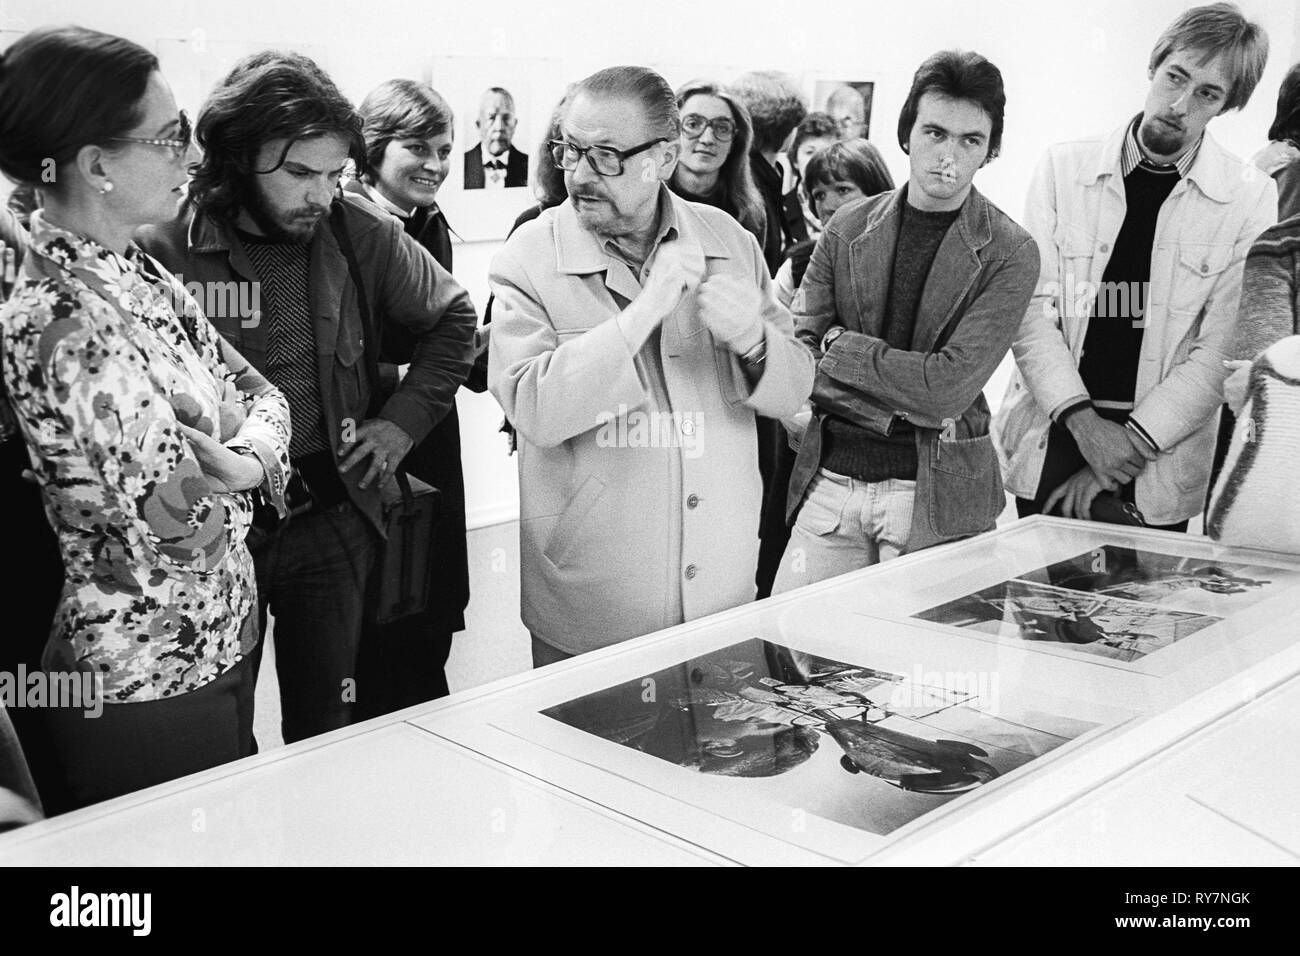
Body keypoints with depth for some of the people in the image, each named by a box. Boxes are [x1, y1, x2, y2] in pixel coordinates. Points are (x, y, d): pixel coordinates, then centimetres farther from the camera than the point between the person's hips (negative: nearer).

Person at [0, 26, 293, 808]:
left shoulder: (138, 275, 2)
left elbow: (259, 393, 5)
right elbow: (192, 526, -26)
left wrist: (247, 456, -16)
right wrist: (229, 457, -6)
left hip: (222, 644, 8)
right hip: (151, 687, -8)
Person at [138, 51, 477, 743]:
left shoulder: (361, 234, -1)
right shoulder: (162, 248, -11)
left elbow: (452, 318, 13)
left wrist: (403, 420, 5)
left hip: (332, 522, 2)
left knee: (326, 733, 15)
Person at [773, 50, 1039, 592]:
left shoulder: (1009, 254, -5)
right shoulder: (848, 226, 5)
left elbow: (947, 389, -14)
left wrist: (841, 346, -6)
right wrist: (903, 397, -11)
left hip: (935, 495, -2)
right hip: (830, 479, 3)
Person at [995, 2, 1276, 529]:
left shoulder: (1250, 198, -2)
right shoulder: (1063, 166, 1)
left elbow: (1221, 351, -6)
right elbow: (1032, 307, -5)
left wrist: (1129, 446, -13)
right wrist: (1082, 421, -16)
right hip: (1050, 442, 1)